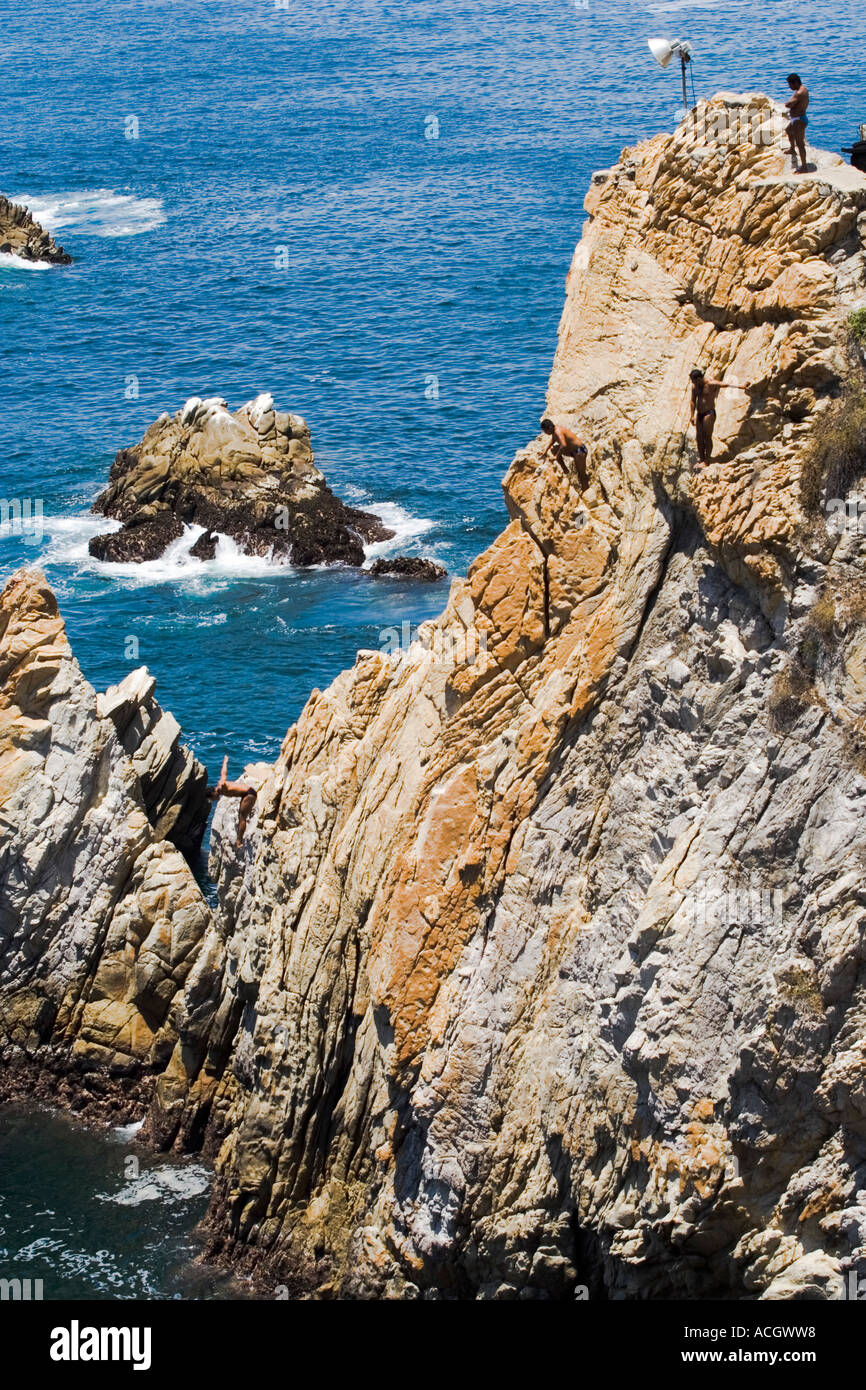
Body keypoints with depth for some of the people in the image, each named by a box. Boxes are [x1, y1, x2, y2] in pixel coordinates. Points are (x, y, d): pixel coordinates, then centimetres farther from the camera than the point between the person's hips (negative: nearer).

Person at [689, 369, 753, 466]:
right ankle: (701, 460, 11)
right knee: (699, 438, 5)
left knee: (707, 437, -8)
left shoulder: (711, 384, -12)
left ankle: (706, 461, -6)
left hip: (709, 413, -7)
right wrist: (692, 415, 11)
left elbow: (725, 384, -22)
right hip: (699, 414, 7)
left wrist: (740, 386, -34)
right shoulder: (694, 386, 7)